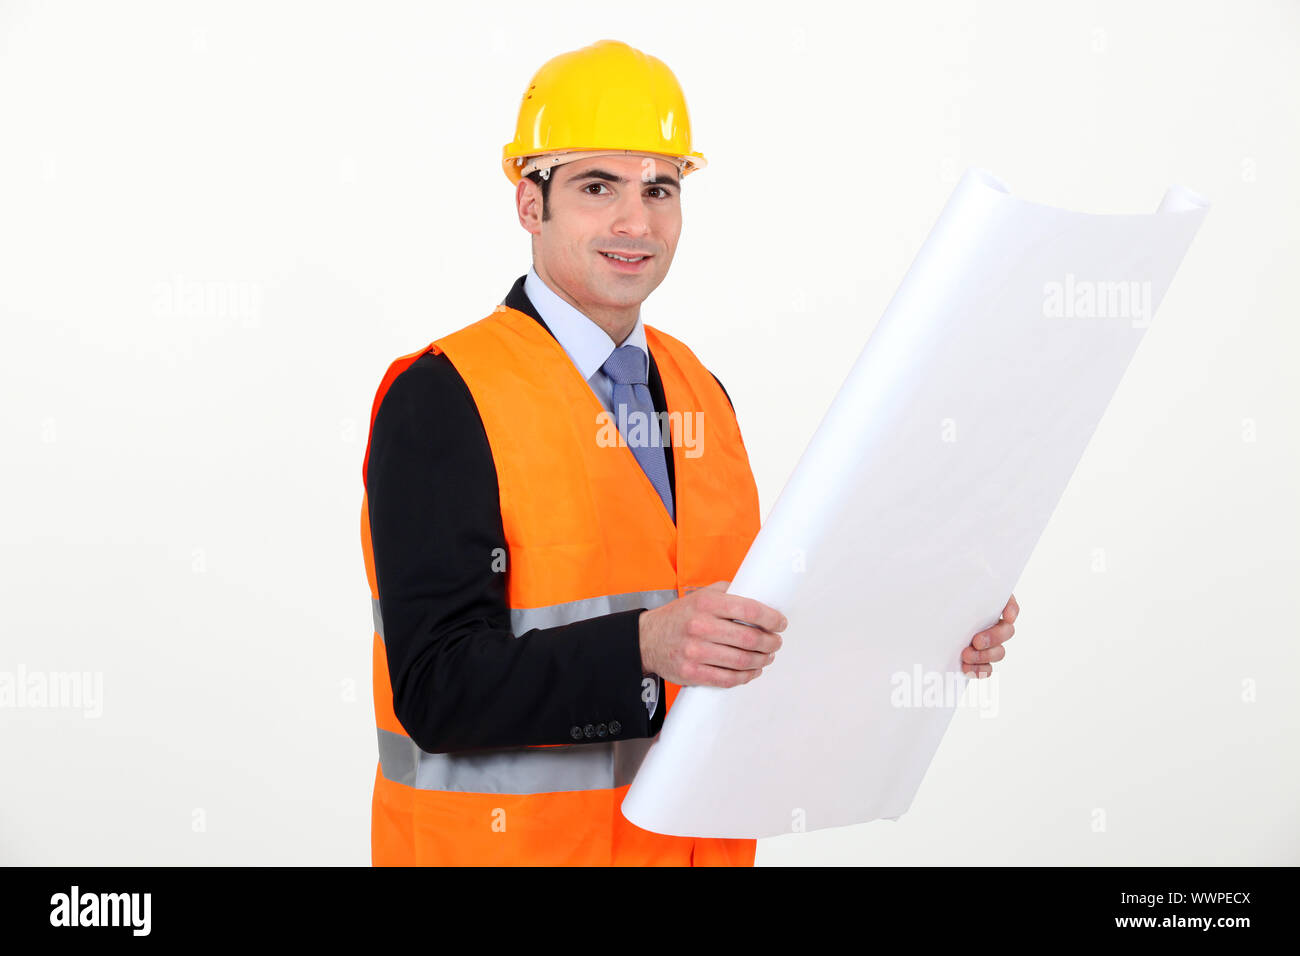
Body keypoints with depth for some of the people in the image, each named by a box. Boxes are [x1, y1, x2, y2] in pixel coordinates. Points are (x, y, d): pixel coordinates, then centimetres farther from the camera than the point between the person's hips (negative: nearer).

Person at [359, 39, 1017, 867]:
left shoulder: (697, 391, 7)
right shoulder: (440, 400, -14)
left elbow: (741, 641, 12)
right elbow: (437, 688, -21)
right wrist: (644, 646, -33)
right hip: (512, 840, -6)